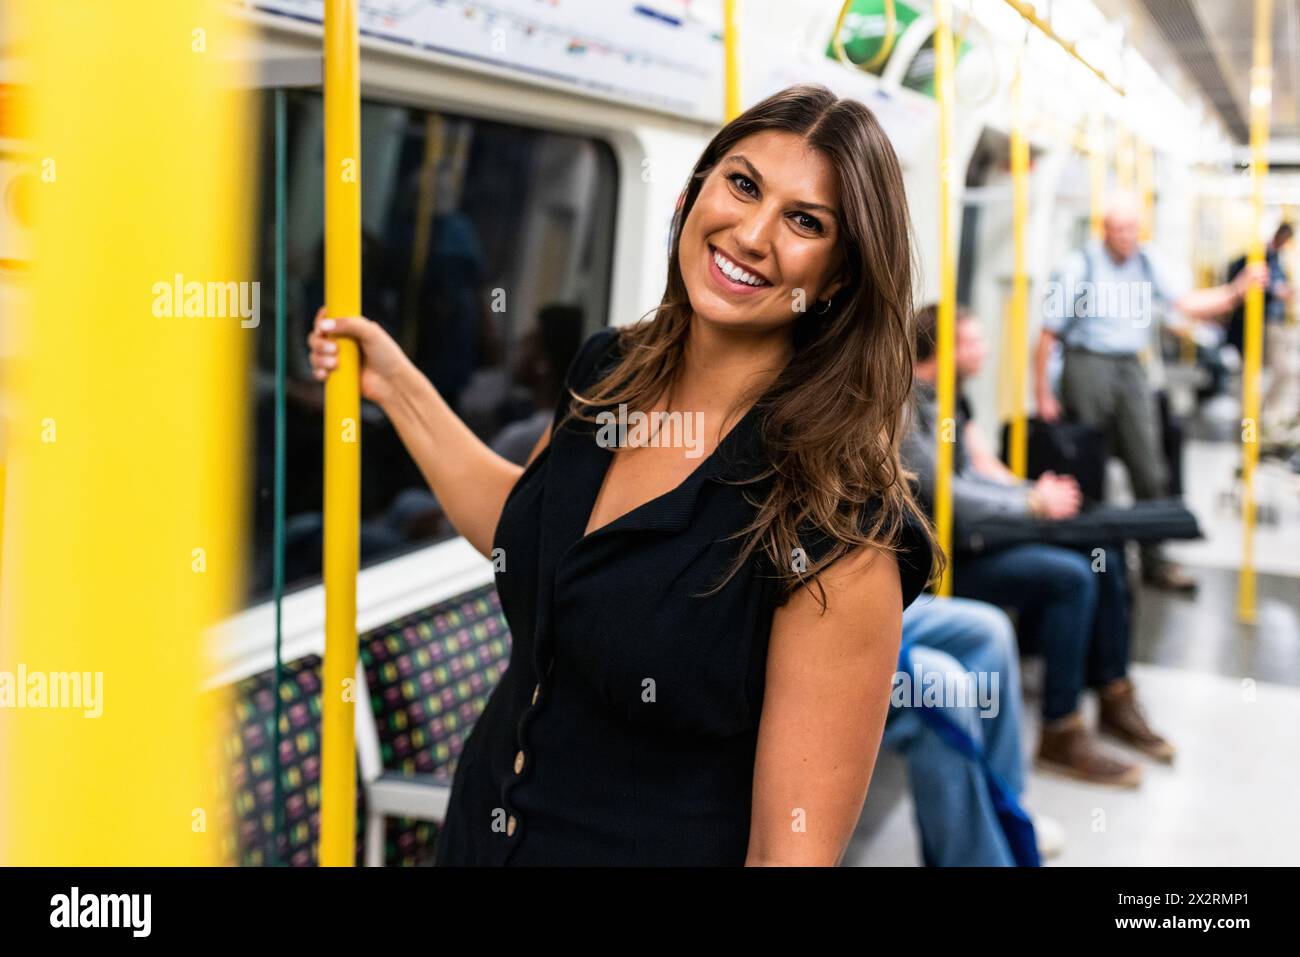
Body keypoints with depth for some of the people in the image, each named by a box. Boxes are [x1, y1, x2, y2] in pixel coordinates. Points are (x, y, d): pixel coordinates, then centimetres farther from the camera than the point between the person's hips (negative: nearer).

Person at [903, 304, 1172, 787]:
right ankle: (1060, 734, -12)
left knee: (1104, 557, 3)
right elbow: (949, 498, -23)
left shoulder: (942, 401, 13)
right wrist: (1035, 503, -12)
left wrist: (1036, 492, 0)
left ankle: (1115, 701, 16)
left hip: (975, 535, 10)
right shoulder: (904, 409, -19)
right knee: (1071, 577, -23)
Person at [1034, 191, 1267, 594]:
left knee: (1150, 469, 1)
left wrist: (1235, 292, -18)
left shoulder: (1149, 263, 7)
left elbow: (1190, 303, 1)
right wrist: (1043, 395, -7)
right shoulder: (1080, 266, -6)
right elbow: (1049, 333, -6)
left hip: (1130, 368, 4)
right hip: (1088, 365, -4)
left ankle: (1153, 560, 9)